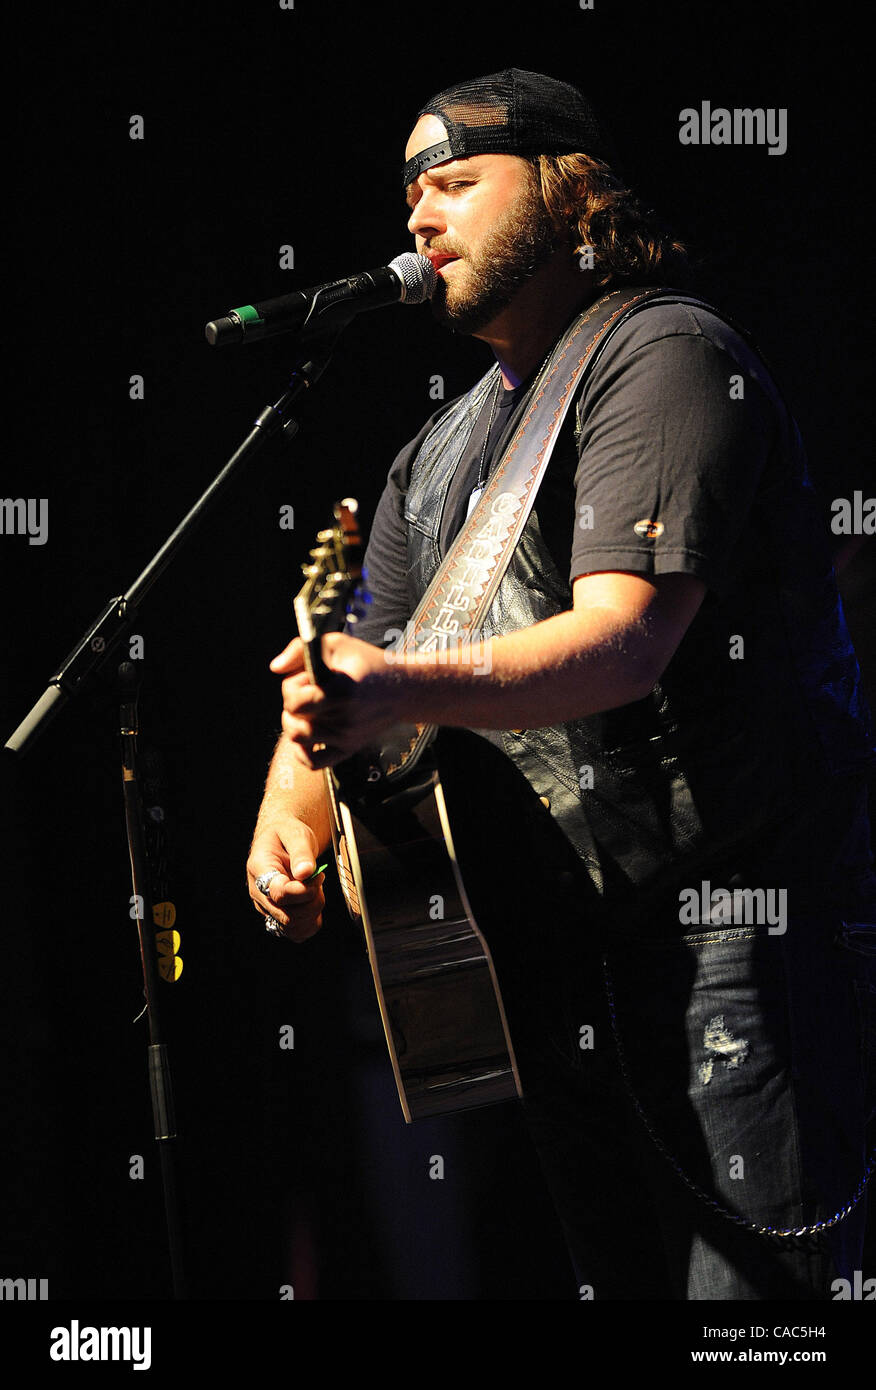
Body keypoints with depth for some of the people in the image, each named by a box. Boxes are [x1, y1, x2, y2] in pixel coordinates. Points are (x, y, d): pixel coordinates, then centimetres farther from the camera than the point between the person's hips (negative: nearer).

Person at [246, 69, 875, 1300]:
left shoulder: (663, 357, -11)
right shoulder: (443, 450, 17)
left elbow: (625, 640, -24)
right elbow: (349, 681, 16)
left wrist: (408, 693, -40)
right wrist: (290, 822, -6)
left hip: (737, 925, -8)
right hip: (557, 960, 9)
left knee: (753, 1287, -11)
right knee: (623, 1277, 14)